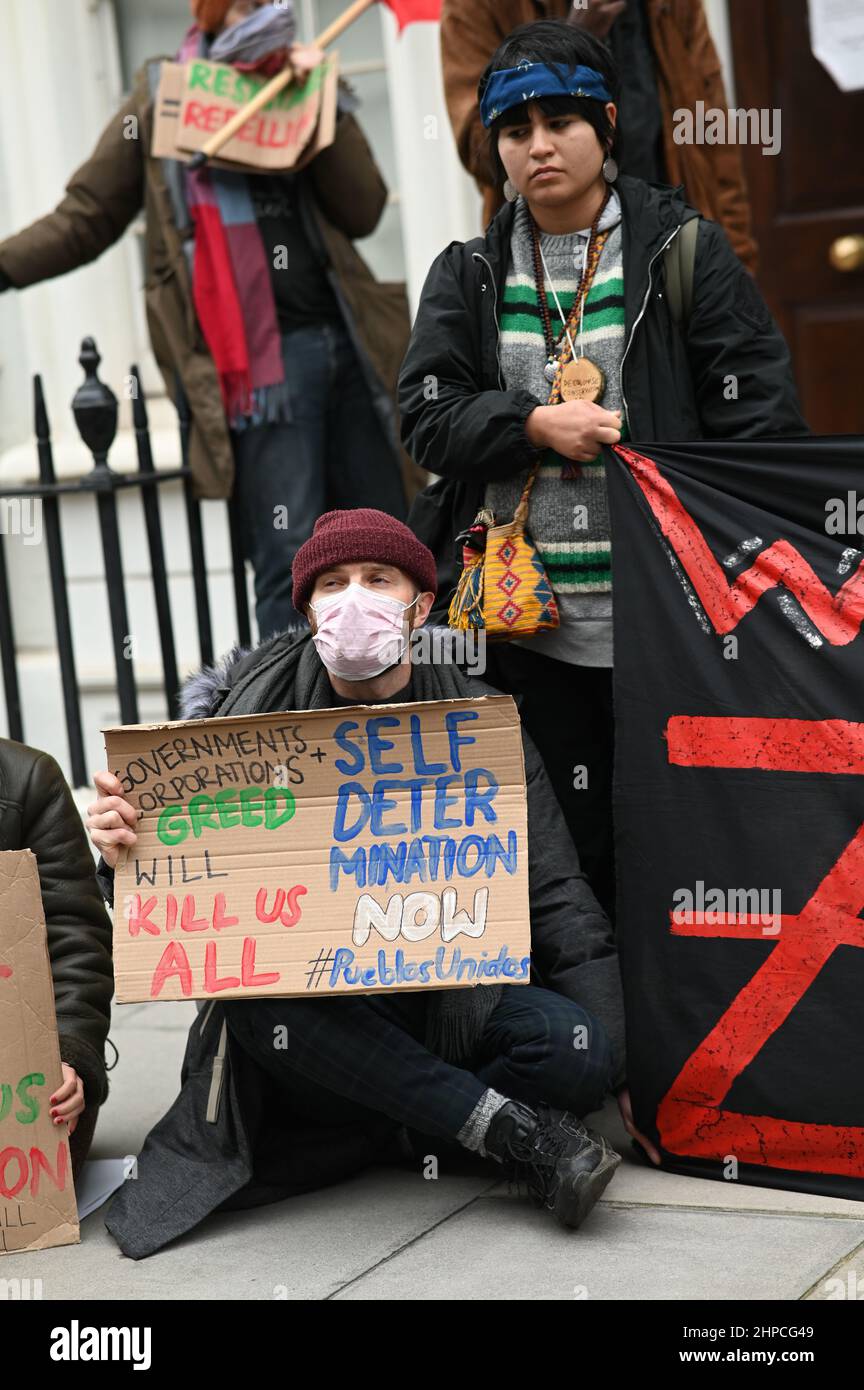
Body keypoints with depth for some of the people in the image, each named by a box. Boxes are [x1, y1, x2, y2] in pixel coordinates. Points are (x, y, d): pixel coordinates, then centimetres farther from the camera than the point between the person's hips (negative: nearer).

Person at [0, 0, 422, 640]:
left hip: (350, 344, 4)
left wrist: (326, 102, -5)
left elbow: (363, 213, 2)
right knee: (292, 563, -7)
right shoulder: (164, 90, 7)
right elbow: (86, 217, 3)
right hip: (261, 357, -4)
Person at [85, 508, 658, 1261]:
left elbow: (558, 901, -1)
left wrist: (622, 1060, -10)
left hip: (453, 997, 0)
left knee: (573, 1047, -29)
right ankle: (511, 1127, -24)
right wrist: (127, 855, -24)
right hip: (319, 1022, 1)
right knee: (251, 981, -33)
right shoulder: (258, 711, -1)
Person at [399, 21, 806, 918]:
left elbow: (760, 418, -3)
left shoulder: (683, 251, 2)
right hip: (523, 618, 3)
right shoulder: (467, 275, 12)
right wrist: (536, 424, -13)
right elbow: (425, 412, 3)